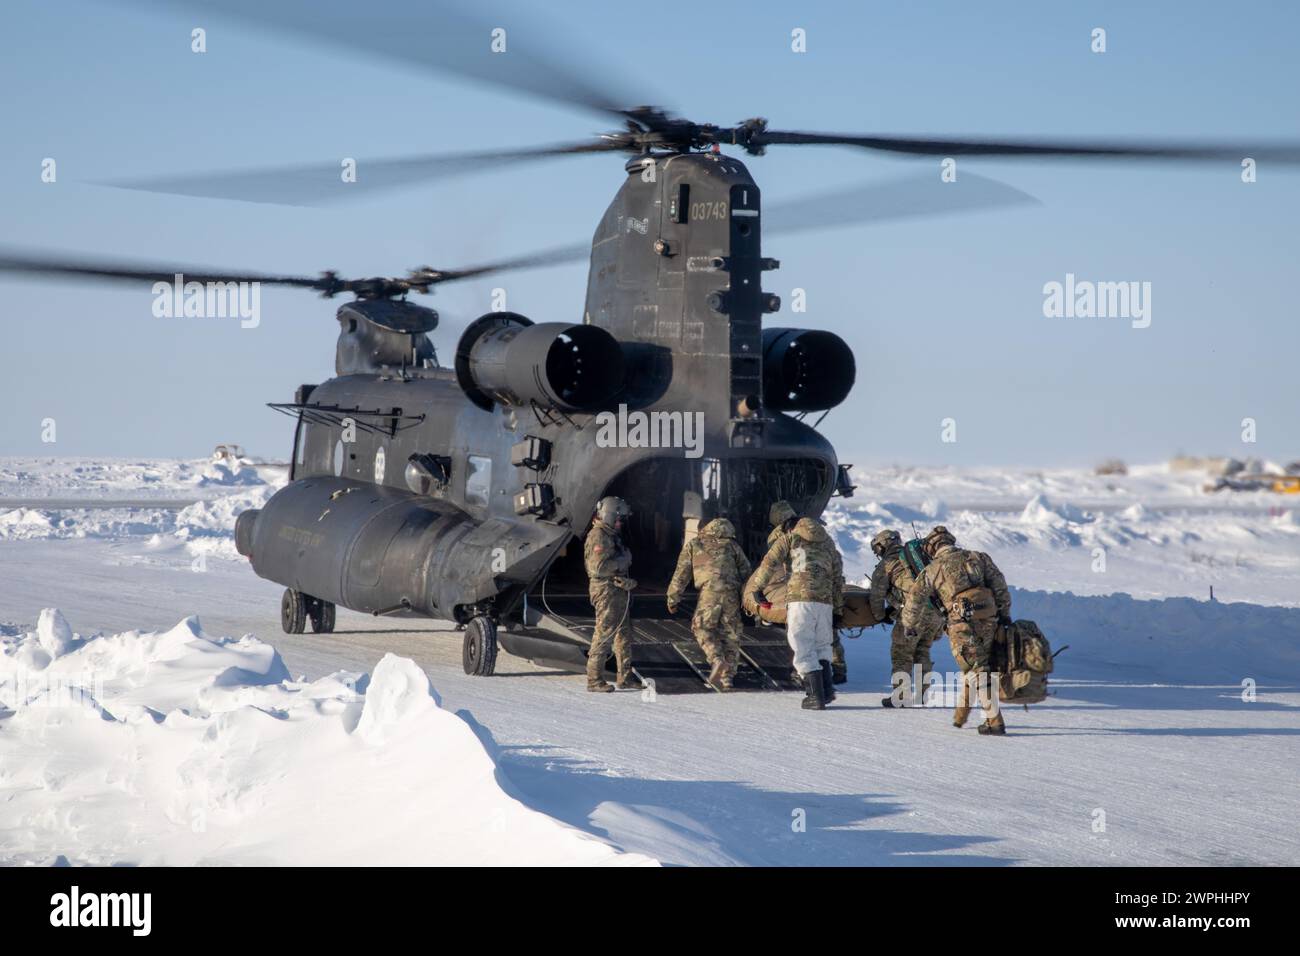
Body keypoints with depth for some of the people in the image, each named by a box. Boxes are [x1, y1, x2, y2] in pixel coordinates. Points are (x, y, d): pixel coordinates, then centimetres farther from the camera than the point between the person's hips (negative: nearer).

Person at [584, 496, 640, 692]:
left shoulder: (612, 535, 18)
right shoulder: (598, 536, -14)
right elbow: (599, 567, -23)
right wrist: (622, 560, -14)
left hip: (618, 589, 10)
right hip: (605, 589, -10)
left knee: (624, 633, 14)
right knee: (604, 633, -9)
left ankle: (625, 677, 21)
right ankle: (594, 679, -7)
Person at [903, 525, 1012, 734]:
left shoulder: (932, 570, 9)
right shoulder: (979, 558, 15)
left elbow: (915, 599, 13)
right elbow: (1000, 585, 10)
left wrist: (911, 625, 27)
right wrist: (1005, 614, 13)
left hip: (962, 624, -4)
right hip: (989, 621, 4)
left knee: (977, 670, -3)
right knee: (973, 666, 18)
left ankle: (995, 722, -9)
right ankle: (960, 715, 27)